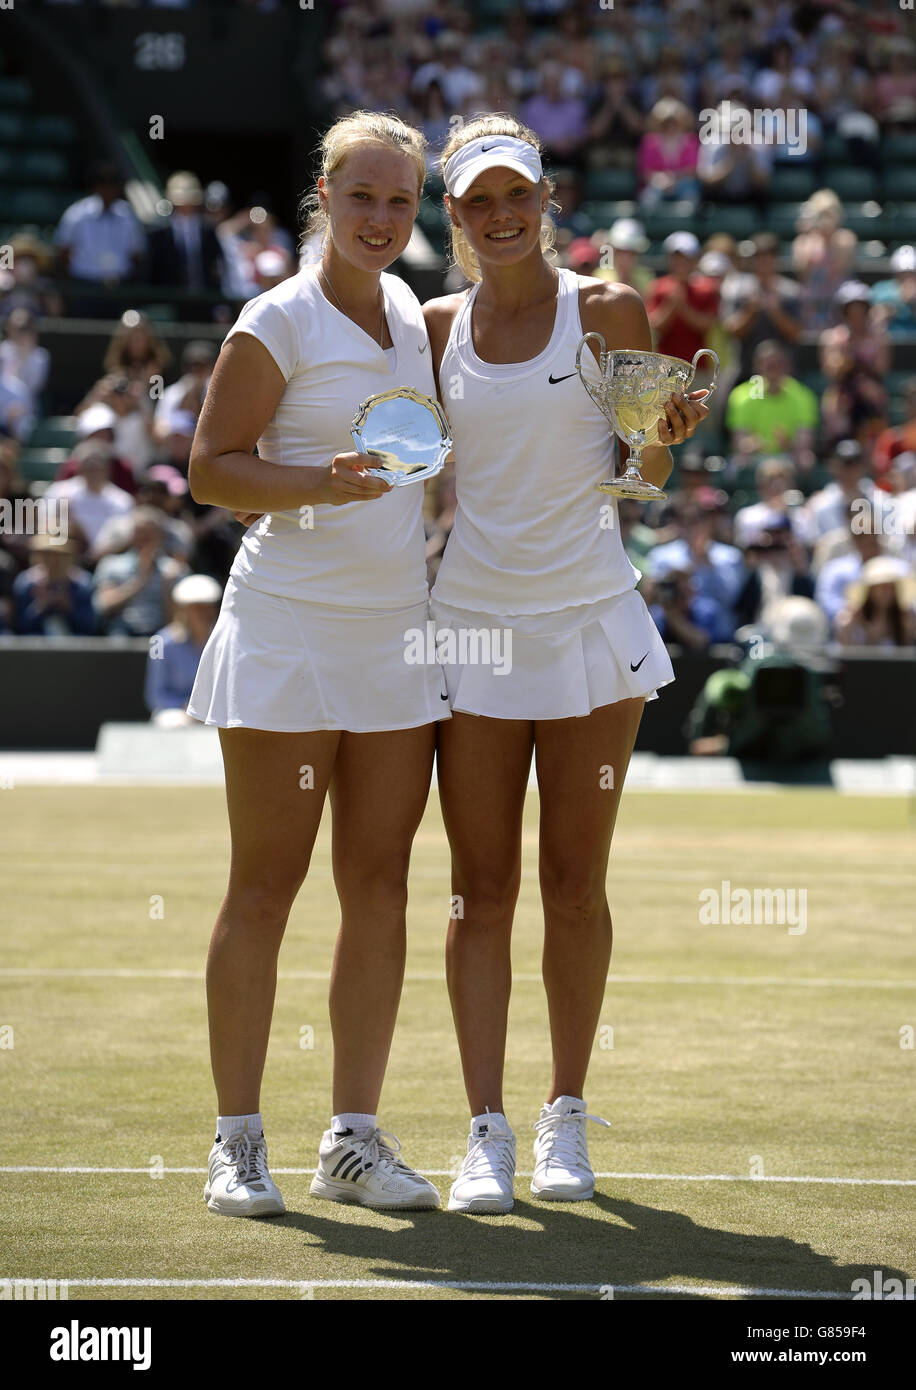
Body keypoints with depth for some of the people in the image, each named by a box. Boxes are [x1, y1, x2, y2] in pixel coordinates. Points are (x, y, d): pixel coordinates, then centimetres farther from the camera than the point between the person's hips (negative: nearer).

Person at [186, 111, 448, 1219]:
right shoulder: (278, 321, -7)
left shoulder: (412, 313, 12)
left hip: (397, 638, 6)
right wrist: (322, 483, -23)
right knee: (264, 887, -3)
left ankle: (354, 1137, 11)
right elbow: (209, 466, -9)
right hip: (287, 630, -6)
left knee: (379, 886, 5)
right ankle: (237, 1139, 3)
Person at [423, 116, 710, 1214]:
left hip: (590, 621, -1)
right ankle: (486, 1135, 1)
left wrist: (669, 432, -14)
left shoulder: (607, 310, -1)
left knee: (574, 884, 3)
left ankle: (566, 1122, 14)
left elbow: (643, 475, 5)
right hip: (472, 624, 2)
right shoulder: (437, 328, 6)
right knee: (481, 891, -1)